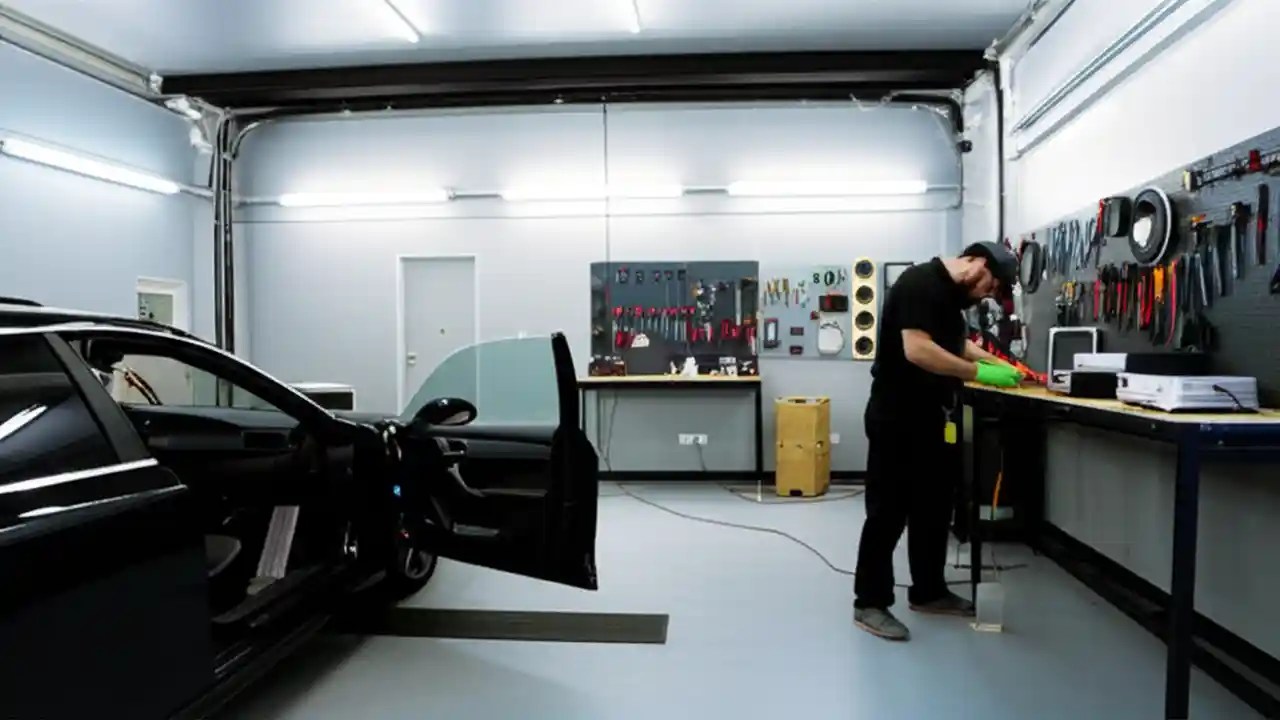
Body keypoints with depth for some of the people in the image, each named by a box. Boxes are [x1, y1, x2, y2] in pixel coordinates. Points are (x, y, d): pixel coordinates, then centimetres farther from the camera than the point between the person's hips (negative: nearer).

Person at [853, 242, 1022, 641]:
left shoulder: (953, 293, 13)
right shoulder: (920, 283, -17)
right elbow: (917, 349, -27)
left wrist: (999, 364, 11)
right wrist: (979, 372, -21)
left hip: (933, 418, 10)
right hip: (897, 419, -10)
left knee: (934, 508, 16)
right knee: (888, 511, -2)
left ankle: (929, 592, 29)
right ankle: (870, 603, 8)